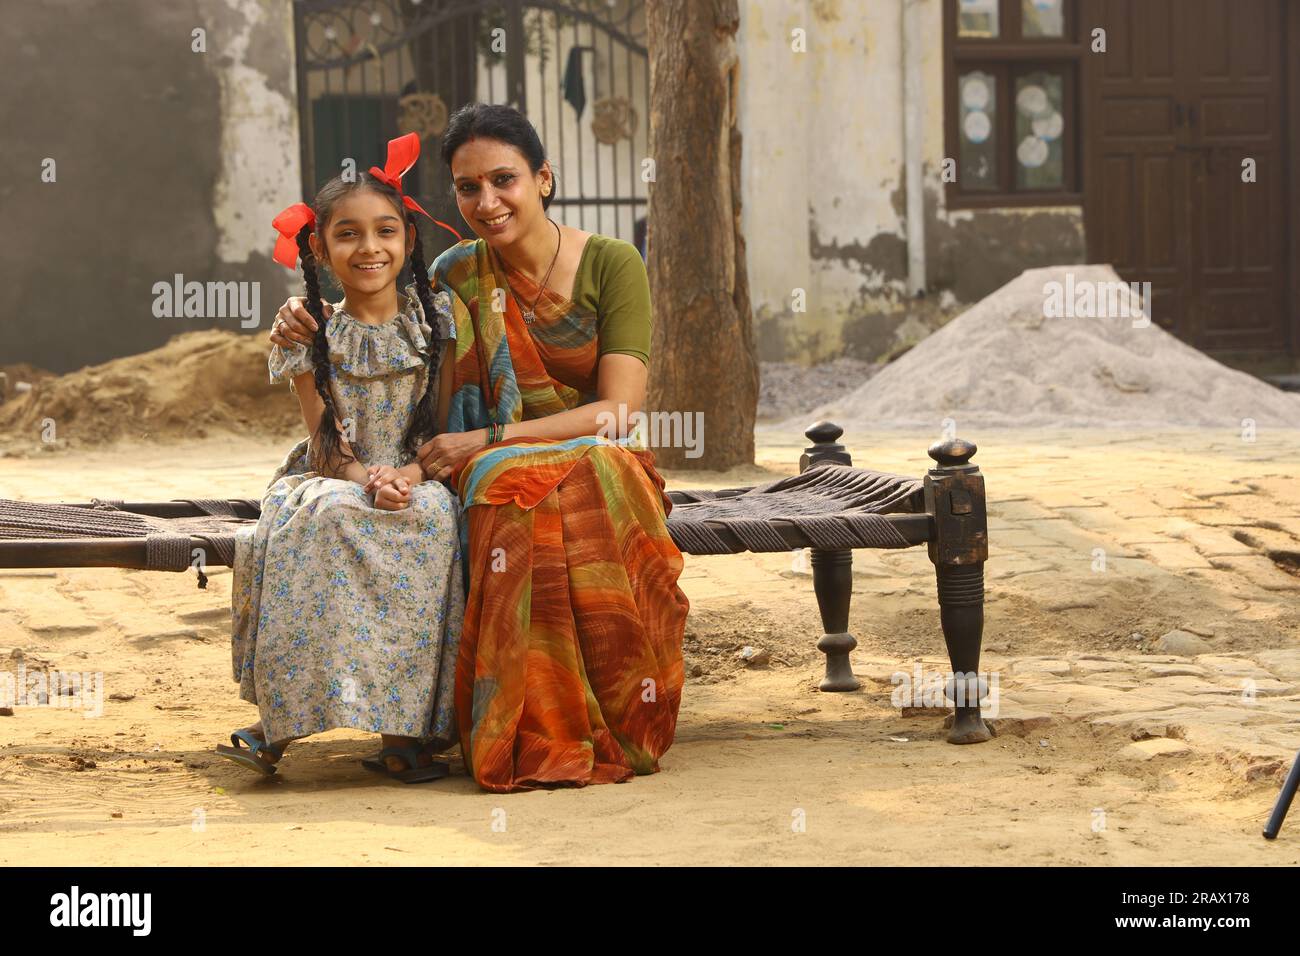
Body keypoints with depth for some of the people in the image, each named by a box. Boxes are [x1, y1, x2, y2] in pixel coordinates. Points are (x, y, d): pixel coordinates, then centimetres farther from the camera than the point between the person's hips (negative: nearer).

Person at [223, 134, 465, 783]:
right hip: (334, 481, 0)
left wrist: (410, 474, -19)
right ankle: (284, 717, -33)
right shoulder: (311, 337, 3)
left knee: (430, 519, -35)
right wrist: (367, 480, -23)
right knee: (330, 519, -36)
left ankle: (403, 728, -32)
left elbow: (443, 424, 1)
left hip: (416, 483, 0)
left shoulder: (434, 319, 5)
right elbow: (327, 444, -2)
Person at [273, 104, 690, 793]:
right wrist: (310, 324, -3)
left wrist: (486, 442, -18)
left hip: (595, 467, -1)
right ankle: (539, 735, -29)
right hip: (493, 475, 1)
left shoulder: (611, 264, -1)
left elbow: (618, 410, -9)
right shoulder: (457, 276, 5)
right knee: (514, 494, -37)